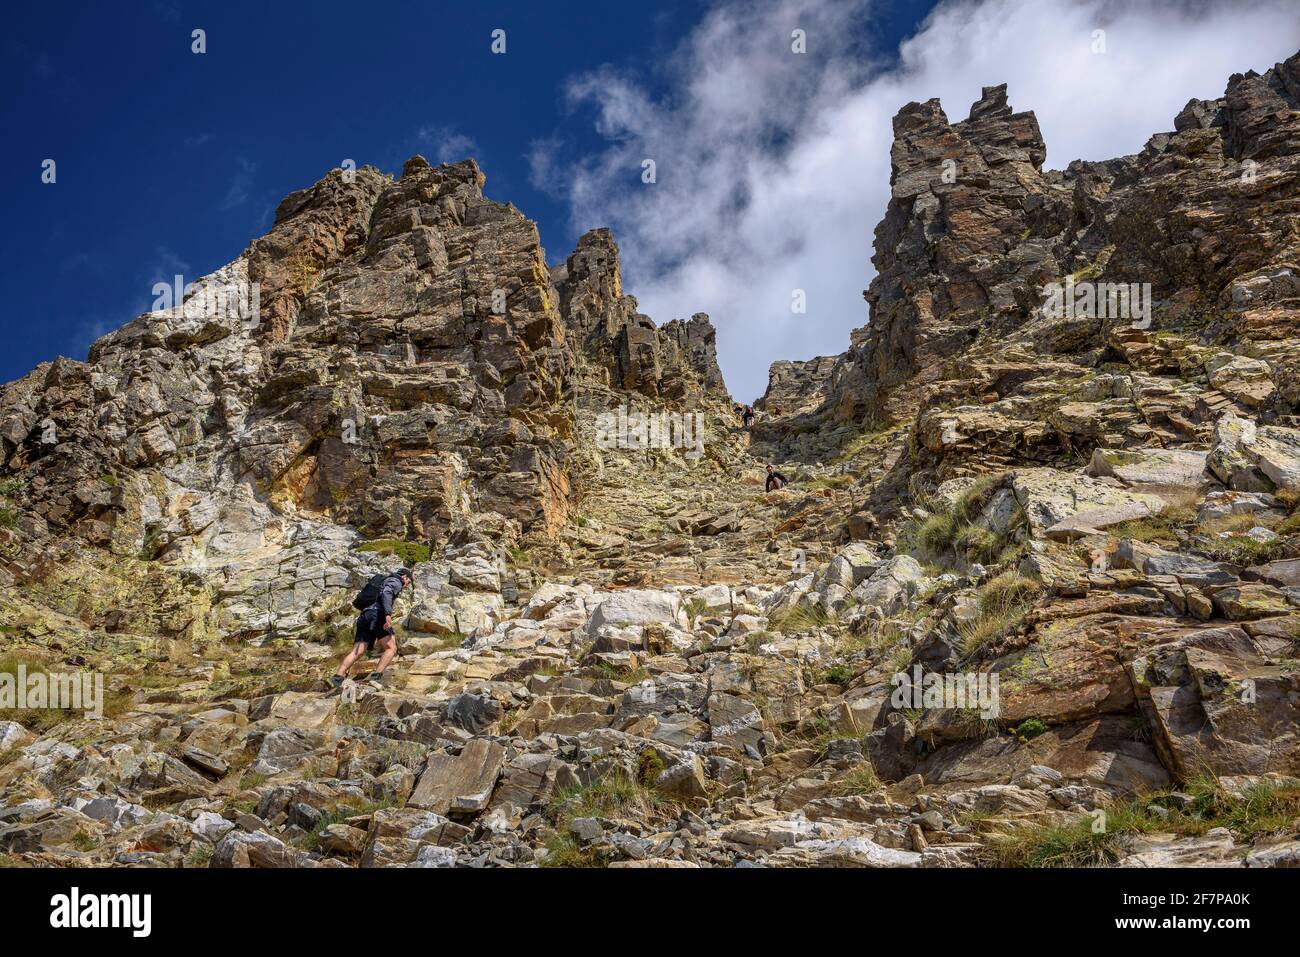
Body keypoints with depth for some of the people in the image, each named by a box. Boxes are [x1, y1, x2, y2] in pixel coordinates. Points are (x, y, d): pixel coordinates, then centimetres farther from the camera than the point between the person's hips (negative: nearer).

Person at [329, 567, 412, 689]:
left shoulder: (383, 582, 38)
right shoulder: (395, 582, 11)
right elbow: (386, 593, -13)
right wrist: (388, 614, -27)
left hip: (363, 617, 8)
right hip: (376, 615, -8)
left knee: (357, 652, -6)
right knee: (391, 648, -8)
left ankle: (338, 677, -25)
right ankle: (377, 676, -26)